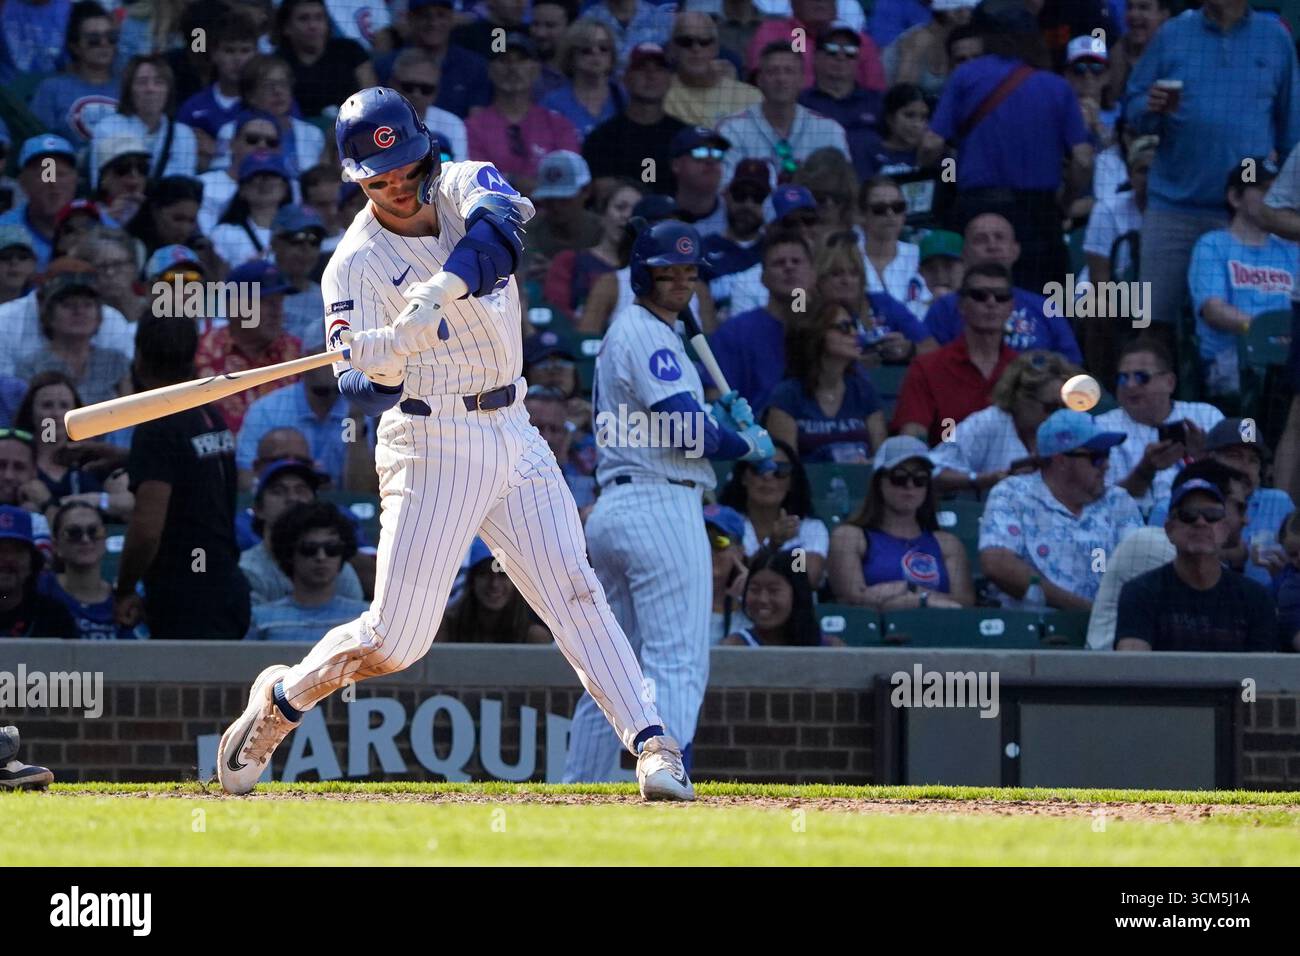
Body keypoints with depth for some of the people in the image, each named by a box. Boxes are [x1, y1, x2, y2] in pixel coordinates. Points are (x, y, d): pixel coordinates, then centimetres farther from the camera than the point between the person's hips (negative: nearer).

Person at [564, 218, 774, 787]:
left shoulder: (625, 334, 23)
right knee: (678, 664, -15)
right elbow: (686, 430, -17)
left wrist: (721, 418, 9)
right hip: (661, 506, -10)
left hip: (612, 507, 10)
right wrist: (749, 445, -1)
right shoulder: (647, 335, -9)